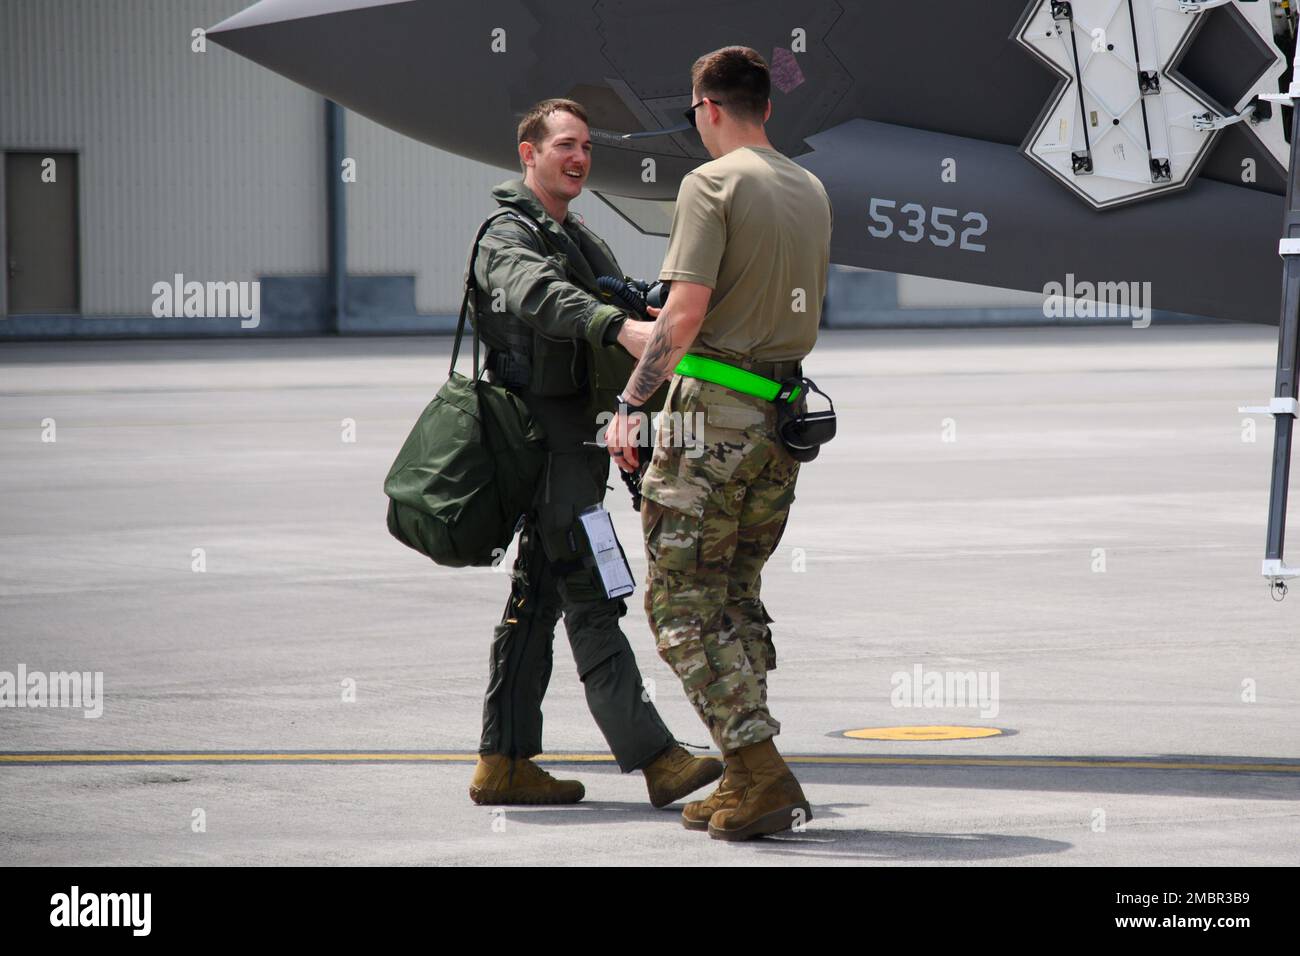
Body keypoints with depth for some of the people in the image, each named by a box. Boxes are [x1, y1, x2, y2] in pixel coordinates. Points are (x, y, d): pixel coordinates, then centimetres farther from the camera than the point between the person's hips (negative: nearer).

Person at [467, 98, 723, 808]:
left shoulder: (577, 238, 23)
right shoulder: (511, 236, -10)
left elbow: (617, 305, 26)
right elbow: (540, 297, -32)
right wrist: (622, 328, -48)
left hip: (579, 436, 10)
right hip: (547, 435, -10)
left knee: (538, 596, 10)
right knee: (590, 597, -13)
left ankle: (504, 761, 14)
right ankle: (654, 757, -19)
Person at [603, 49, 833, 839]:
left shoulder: (712, 184, -10)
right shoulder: (811, 190, 12)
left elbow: (686, 315, -17)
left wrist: (631, 404, -11)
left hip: (714, 412, -7)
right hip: (784, 412, 7)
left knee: (682, 600, -3)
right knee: (736, 596, 16)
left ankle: (764, 779, -11)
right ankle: (745, 784, 14)